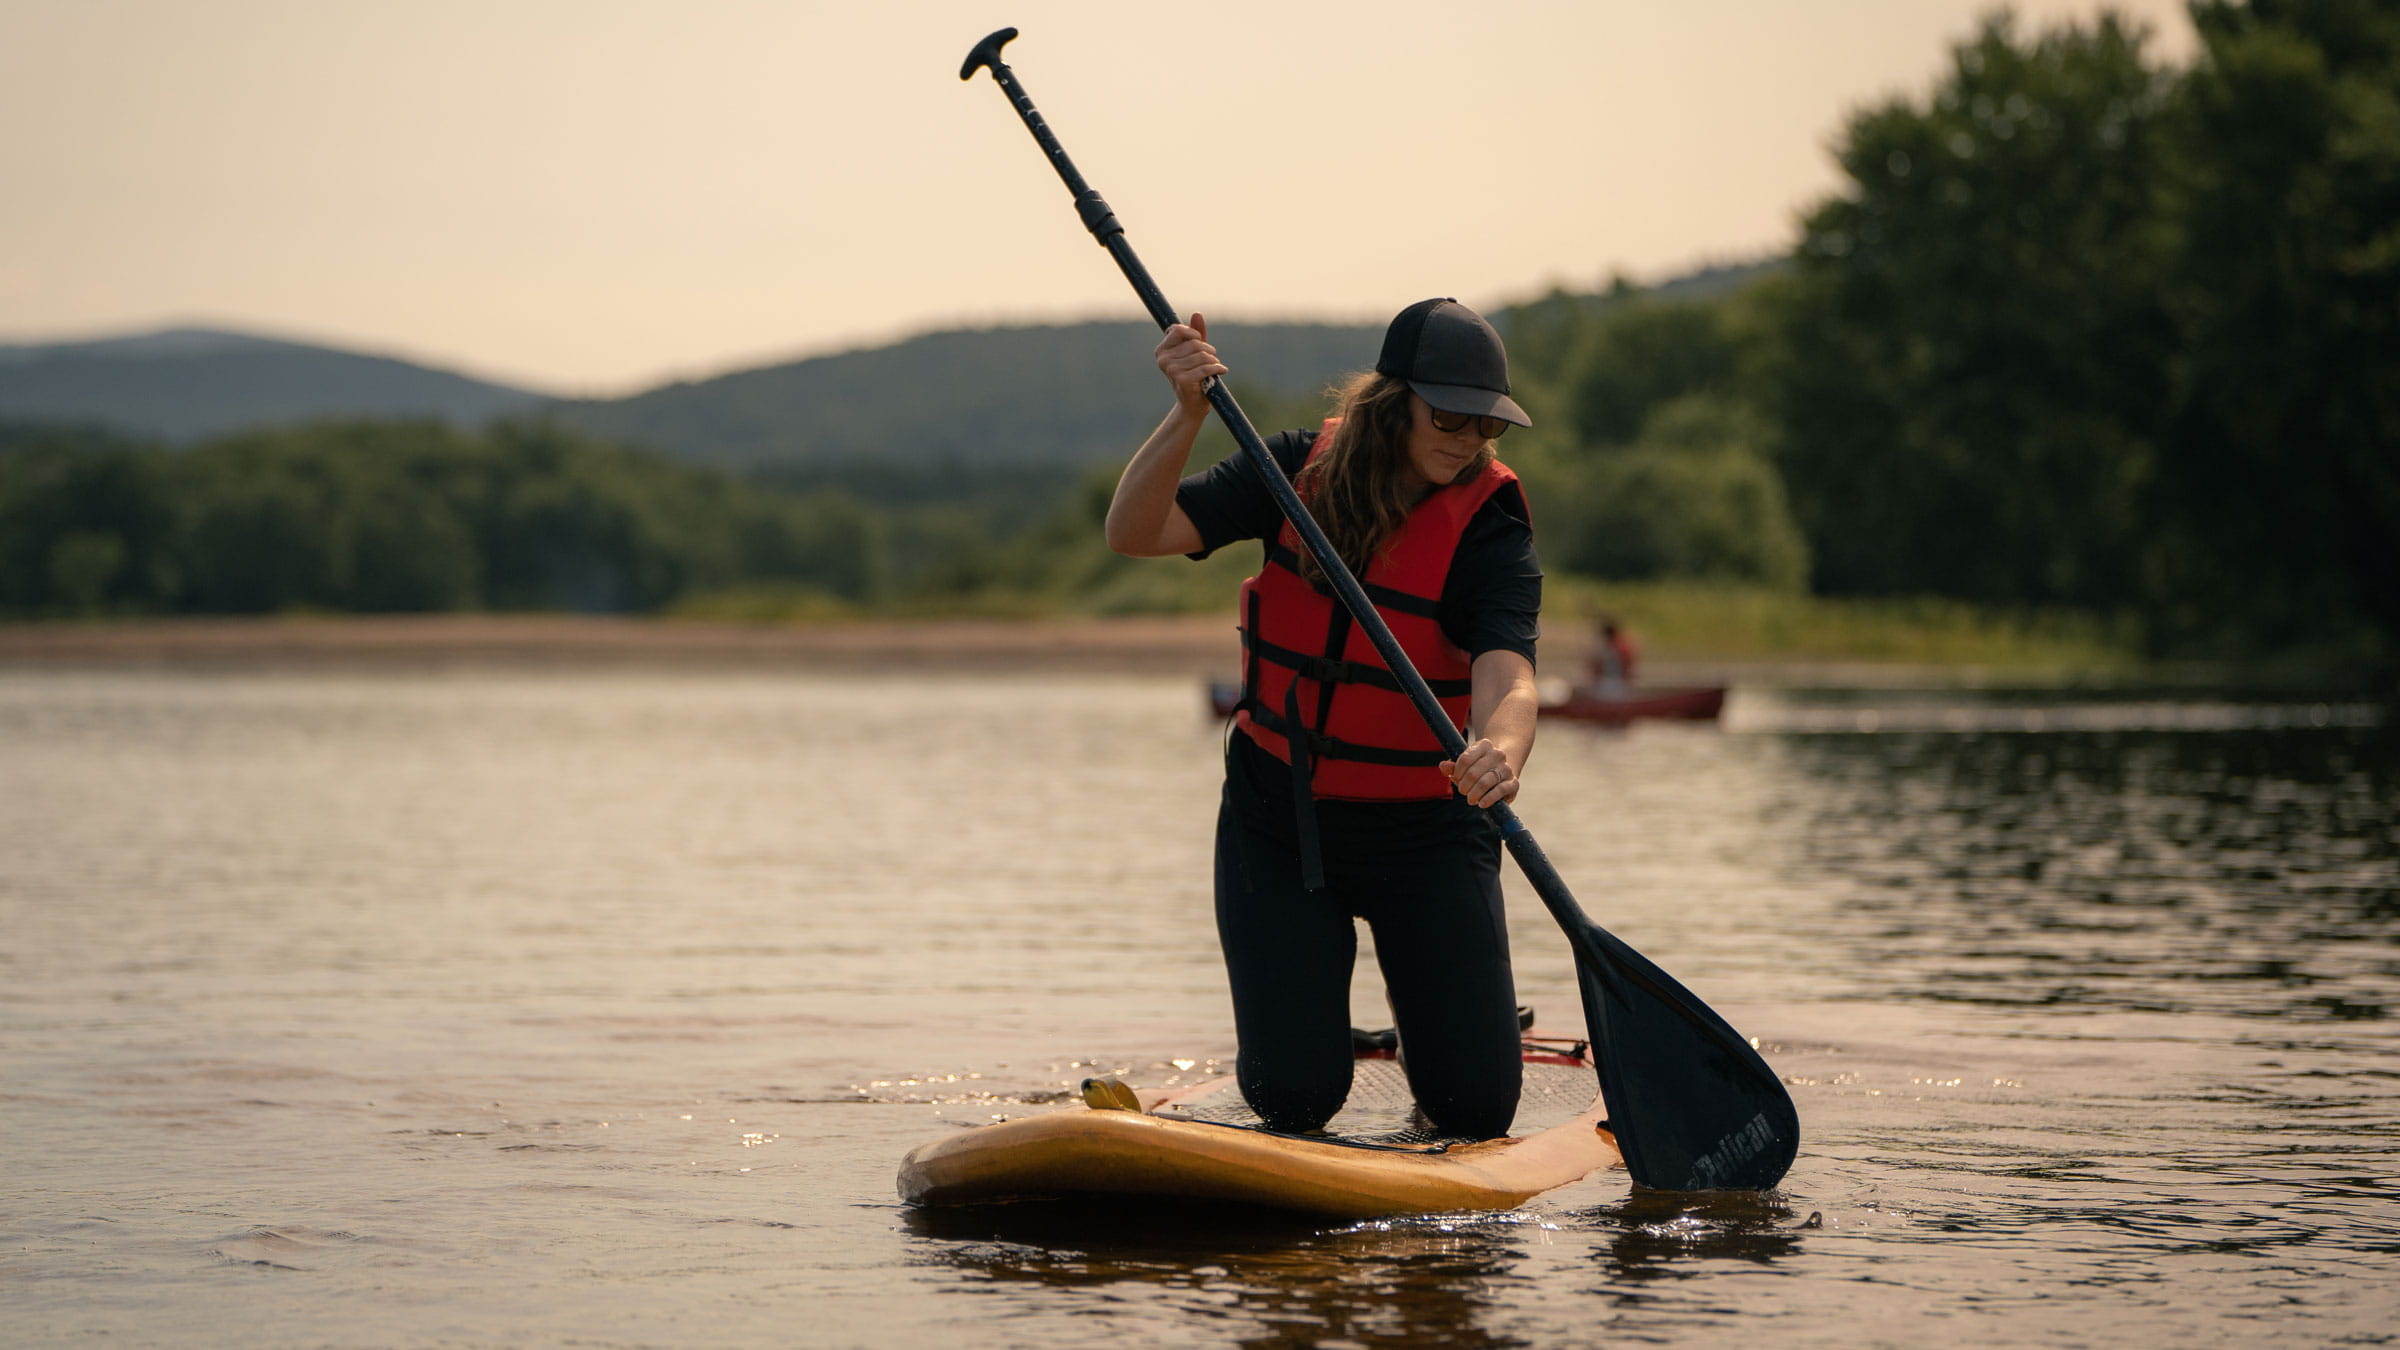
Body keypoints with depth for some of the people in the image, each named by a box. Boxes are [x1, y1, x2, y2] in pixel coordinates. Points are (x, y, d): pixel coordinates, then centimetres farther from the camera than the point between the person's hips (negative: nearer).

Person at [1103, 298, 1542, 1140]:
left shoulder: (1489, 528, -16)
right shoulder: (1302, 471, -8)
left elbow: (1508, 679, -33)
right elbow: (1134, 532, -16)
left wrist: (1501, 752, -57)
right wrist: (1188, 414, -33)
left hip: (1423, 831, -1)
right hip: (1279, 821, 1)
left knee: (1474, 1110, -3)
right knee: (1296, 1100, -4)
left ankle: (1428, 1017, 32)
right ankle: (1313, 1019, 32)